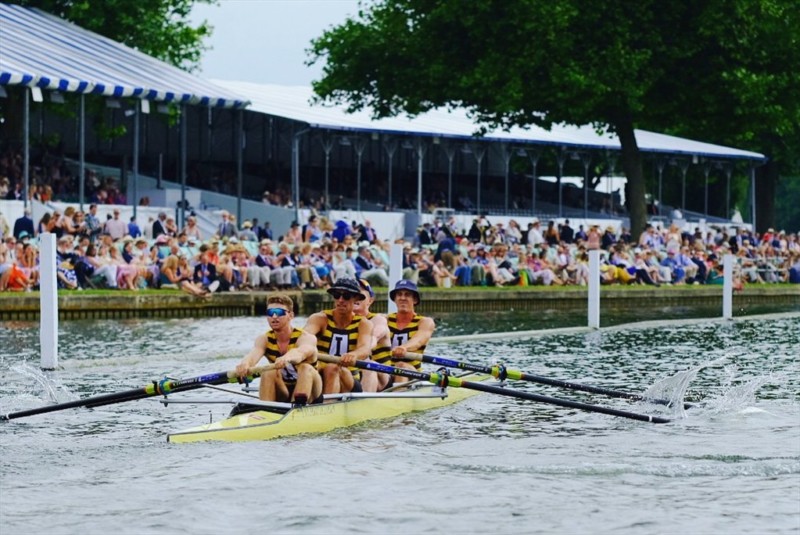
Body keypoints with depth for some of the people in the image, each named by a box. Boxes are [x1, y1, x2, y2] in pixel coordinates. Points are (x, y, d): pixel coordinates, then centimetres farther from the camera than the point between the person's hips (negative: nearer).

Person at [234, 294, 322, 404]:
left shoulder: (305, 338, -13)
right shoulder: (264, 339, -3)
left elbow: (299, 353, -39)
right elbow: (254, 354, -26)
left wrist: (286, 358, -64)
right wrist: (245, 364, -52)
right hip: (282, 396, 3)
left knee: (306, 369, -31)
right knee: (269, 373, -26)